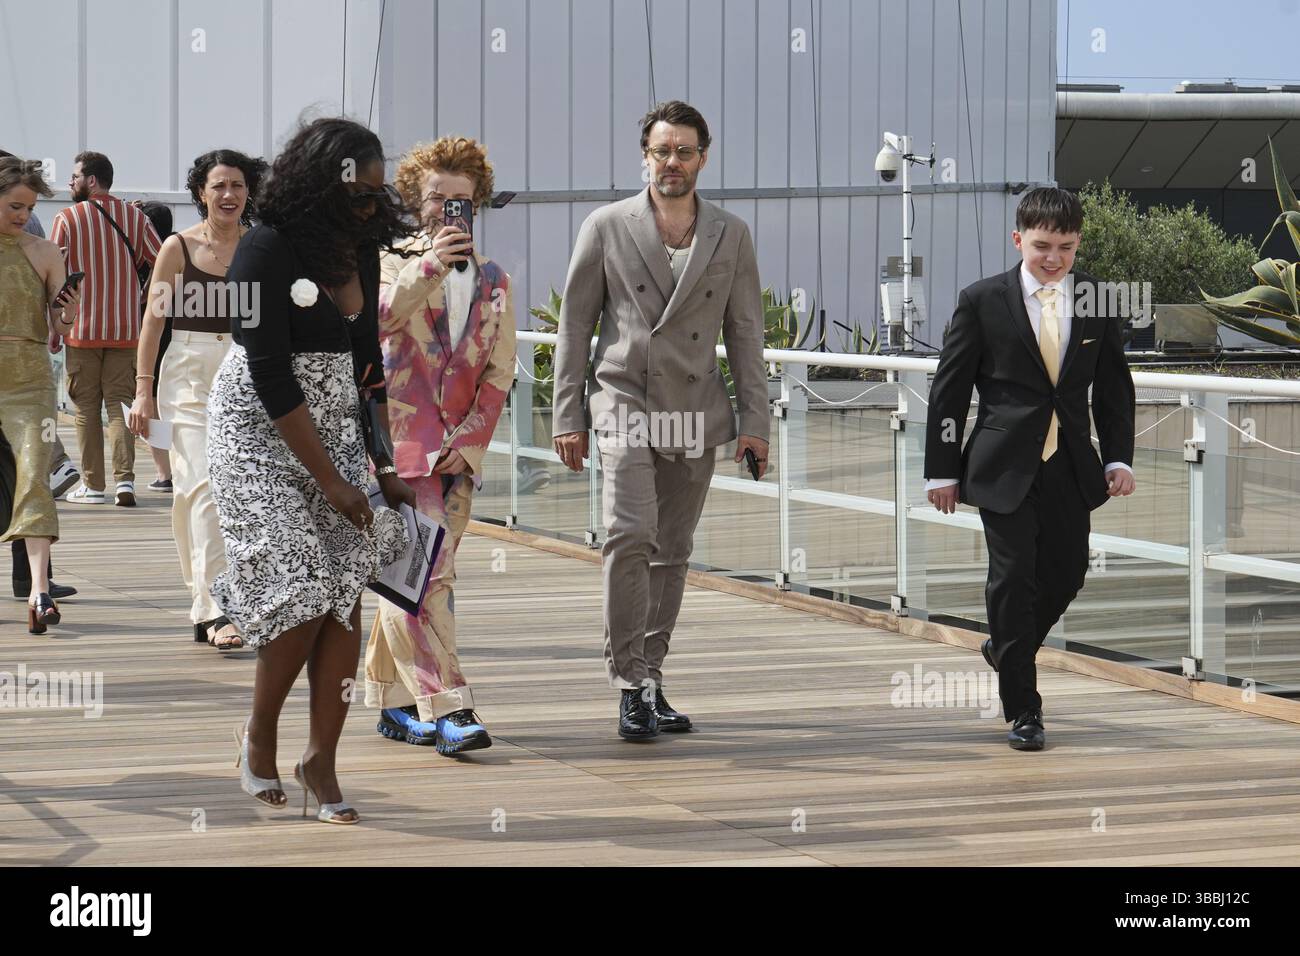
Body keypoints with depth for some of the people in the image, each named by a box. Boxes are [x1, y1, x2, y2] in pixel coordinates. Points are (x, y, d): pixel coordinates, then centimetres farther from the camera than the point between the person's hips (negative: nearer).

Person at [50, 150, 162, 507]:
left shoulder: (67, 219, -5)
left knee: (87, 408, 5)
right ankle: (124, 478, -10)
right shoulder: (134, 217, 4)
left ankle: (92, 485, 6)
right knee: (119, 403, 4)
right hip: (125, 330, 3)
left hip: (82, 330, -3)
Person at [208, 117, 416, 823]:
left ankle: (321, 759, 4)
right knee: (300, 591, -10)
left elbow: (364, 368, 11)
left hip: (334, 431, 6)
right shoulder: (267, 252, -17)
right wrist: (330, 480, -18)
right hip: (260, 433, -6)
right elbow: (272, 380, -19)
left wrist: (382, 467, 7)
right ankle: (259, 735, 14)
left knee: (346, 593, -5)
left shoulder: (361, 252, 4)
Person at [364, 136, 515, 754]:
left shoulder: (493, 282, 14)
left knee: (422, 576, 7)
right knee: (421, 575, -13)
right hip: (397, 442, -4)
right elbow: (374, 320, -17)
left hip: (459, 449, 4)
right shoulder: (393, 264, 4)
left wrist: (470, 439, 0)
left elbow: (499, 372, 11)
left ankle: (392, 702, 18)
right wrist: (428, 266, -27)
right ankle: (446, 708, -18)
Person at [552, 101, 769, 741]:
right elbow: (575, 324, 5)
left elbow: (745, 334, 11)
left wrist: (755, 421, 4)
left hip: (696, 417, 3)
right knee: (630, 535, -19)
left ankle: (650, 682, 17)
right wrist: (567, 417, 0)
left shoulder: (731, 236, 9)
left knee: (671, 554, 7)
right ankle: (630, 684, -13)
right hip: (625, 406, -3)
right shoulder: (606, 227, 3)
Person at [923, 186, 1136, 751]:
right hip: (1005, 467, -4)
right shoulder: (982, 301, -5)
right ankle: (1023, 710, 4)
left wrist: (1119, 457, 4)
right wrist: (942, 470, -3)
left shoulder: (1096, 301, 4)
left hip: (1071, 468, 4)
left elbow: (1114, 387, 12)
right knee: (1013, 579, -5)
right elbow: (949, 390, -2)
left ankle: (1005, 648, 39)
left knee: (1067, 573, 9)